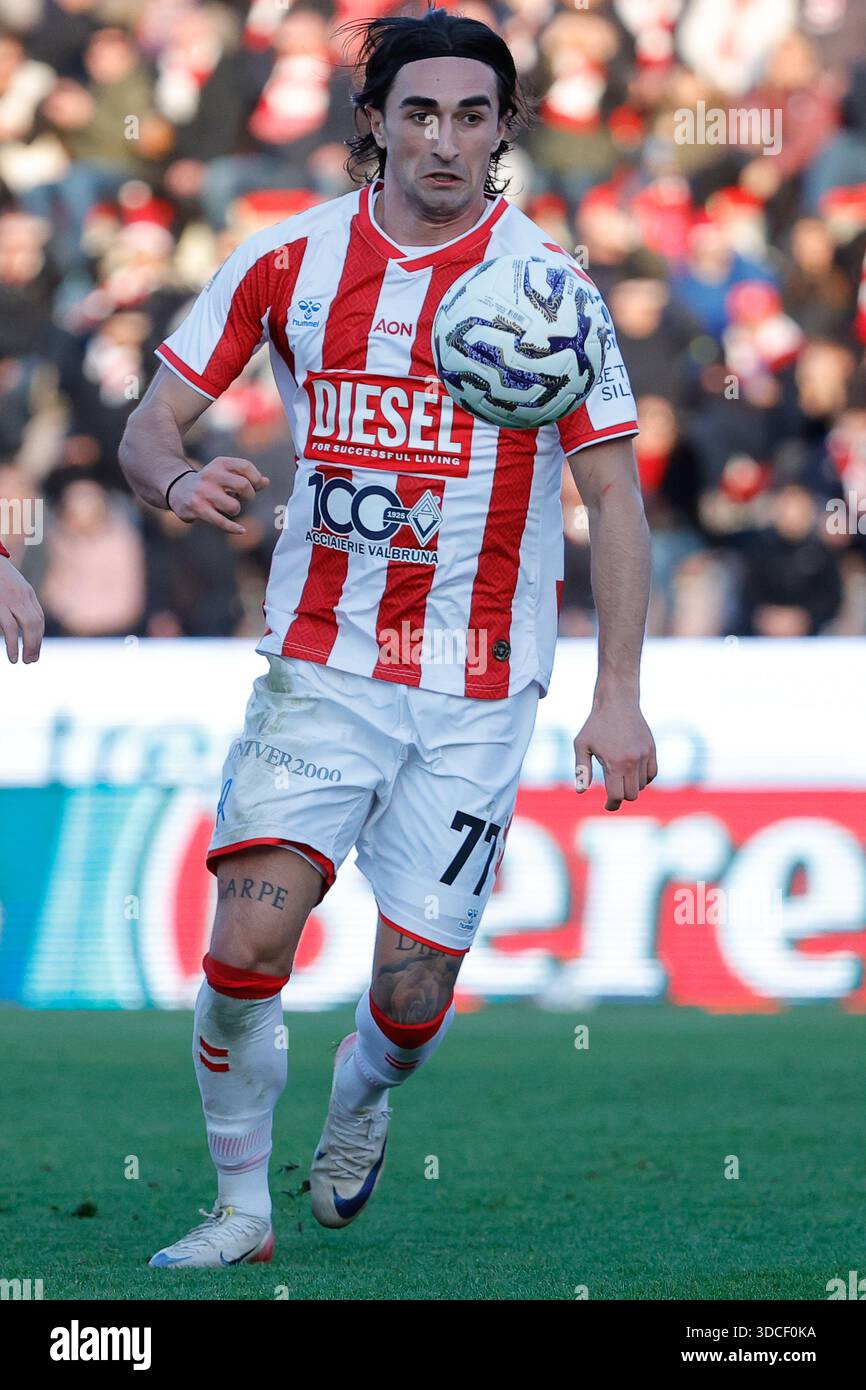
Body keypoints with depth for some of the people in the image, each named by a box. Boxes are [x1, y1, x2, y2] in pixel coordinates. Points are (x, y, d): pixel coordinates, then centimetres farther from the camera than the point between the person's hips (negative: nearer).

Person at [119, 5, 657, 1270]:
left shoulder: (547, 282, -5)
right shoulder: (288, 260, -1)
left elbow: (614, 494, -1)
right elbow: (150, 424, 4)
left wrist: (619, 694, -8)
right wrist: (178, 477, -21)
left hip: (477, 692, -1)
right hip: (320, 667, 1)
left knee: (413, 997, -3)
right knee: (247, 940, -17)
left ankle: (361, 1097, 34)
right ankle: (241, 1206, 4)